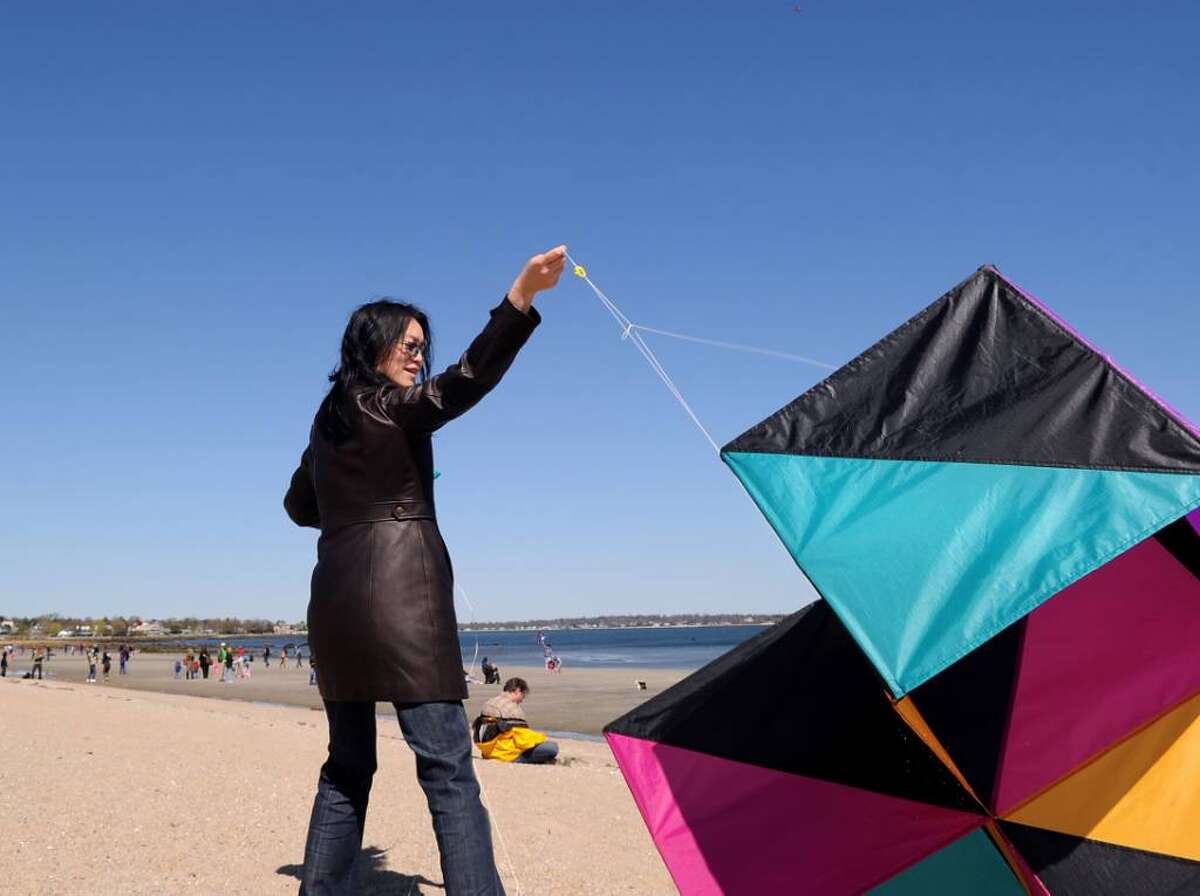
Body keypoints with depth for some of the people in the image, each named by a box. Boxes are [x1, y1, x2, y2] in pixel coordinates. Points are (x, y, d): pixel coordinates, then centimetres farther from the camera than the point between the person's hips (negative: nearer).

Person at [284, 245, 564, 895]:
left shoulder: (329, 419, 21)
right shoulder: (392, 406, -2)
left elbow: (299, 505, 32)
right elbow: (464, 381, -22)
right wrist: (522, 295, -33)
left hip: (336, 597, 8)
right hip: (400, 591, -8)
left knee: (347, 765, 16)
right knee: (447, 768, -11)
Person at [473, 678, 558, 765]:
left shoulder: (488, 704, 11)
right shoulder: (512, 708, -16)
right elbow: (523, 737, -20)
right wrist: (541, 737, -1)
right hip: (507, 754, -10)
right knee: (552, 747, -21)